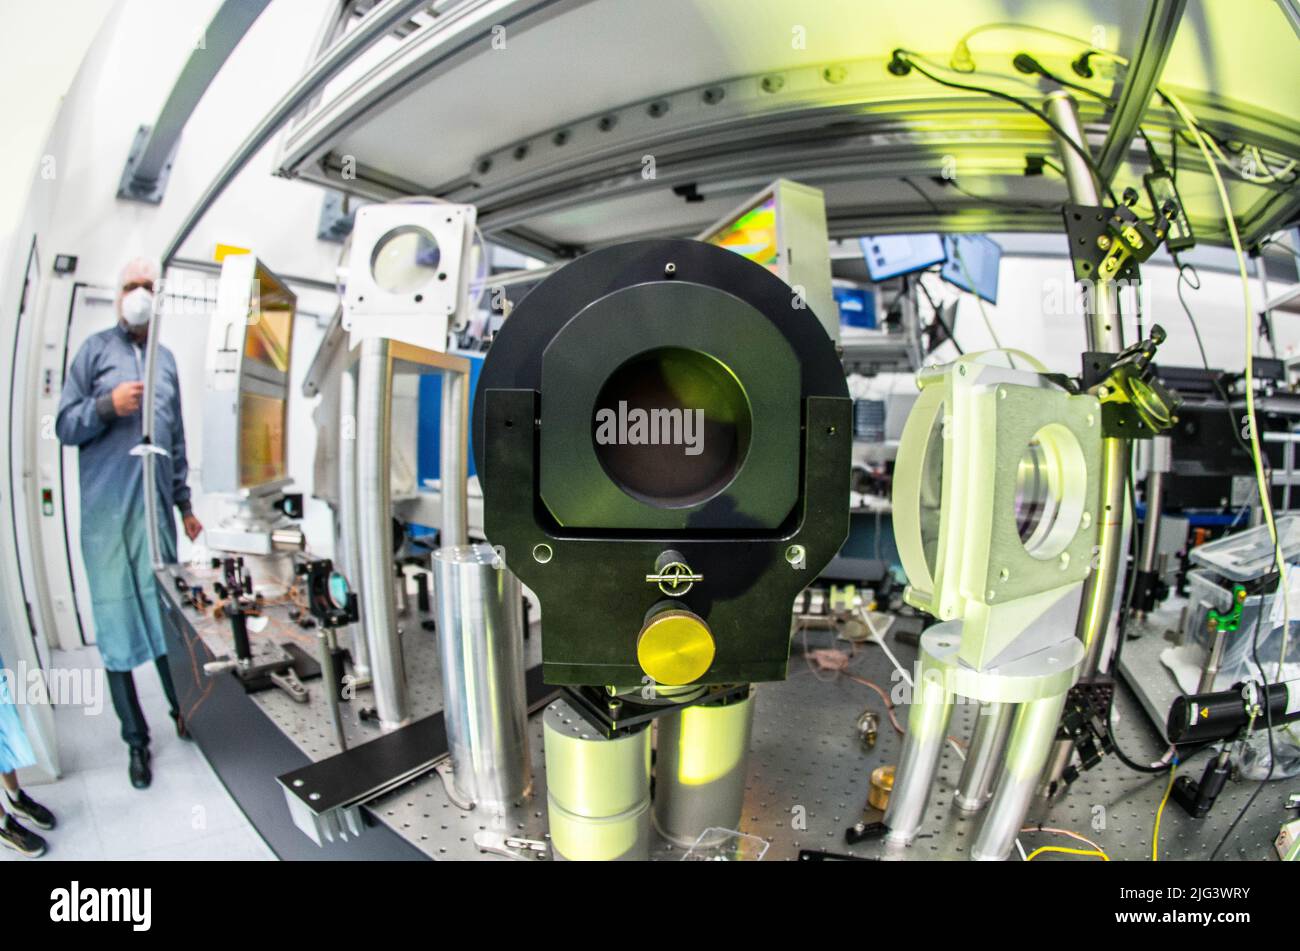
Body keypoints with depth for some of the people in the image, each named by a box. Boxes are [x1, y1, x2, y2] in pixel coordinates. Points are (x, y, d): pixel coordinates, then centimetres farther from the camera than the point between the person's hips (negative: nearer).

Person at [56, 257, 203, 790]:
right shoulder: (95, 350, 4)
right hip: (107, 513, -3)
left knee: (167, 617, 8)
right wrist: (108, 405, -17)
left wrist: (185, 504, 19)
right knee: (117, 628, 3)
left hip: (157, 510, 3)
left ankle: (181, 709, 25)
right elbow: (64, 426, 2)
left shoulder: (166, 358, 16)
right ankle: (136, 740, 14)